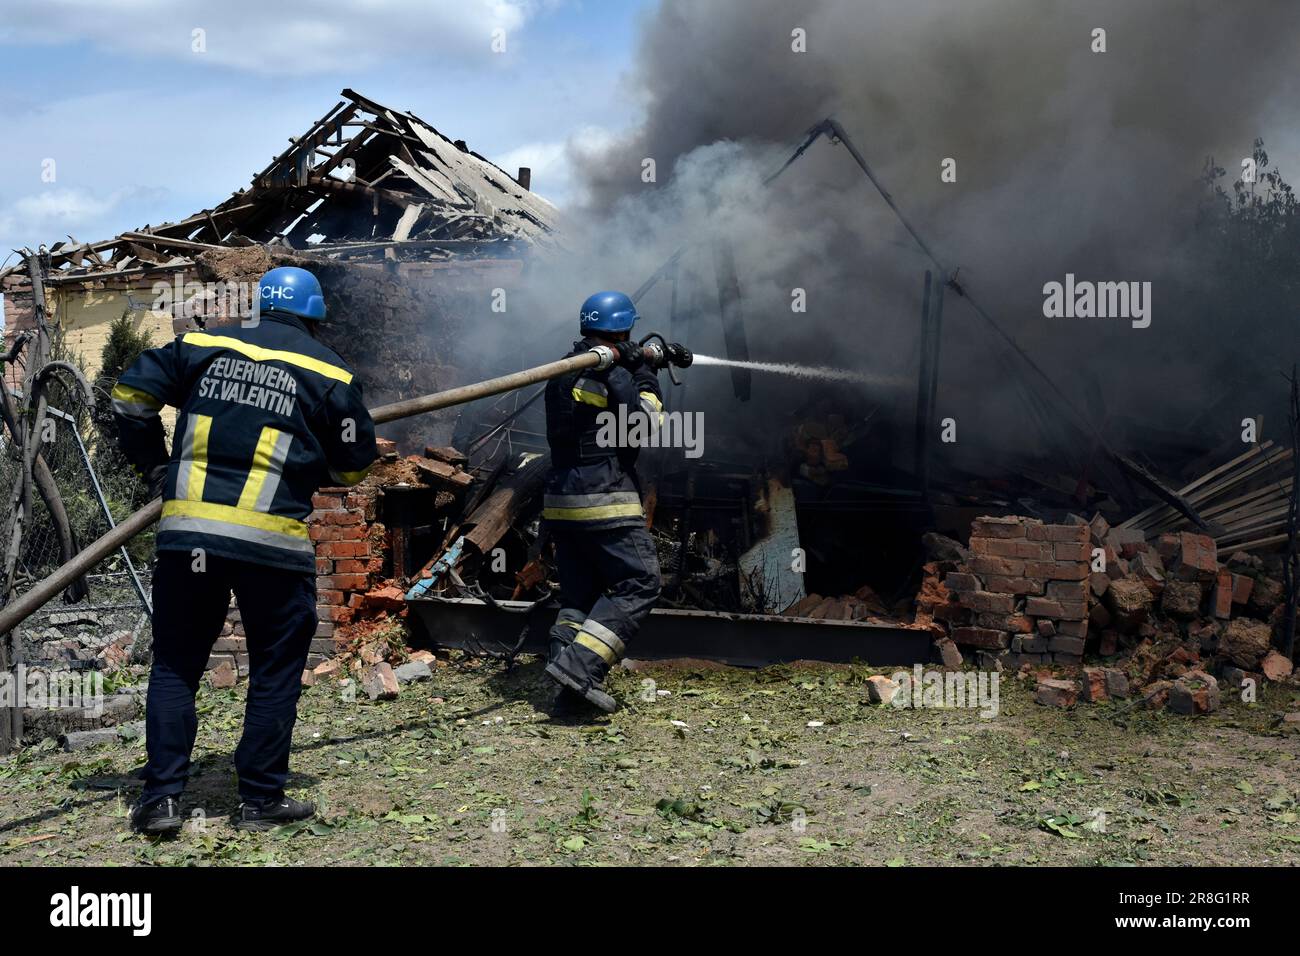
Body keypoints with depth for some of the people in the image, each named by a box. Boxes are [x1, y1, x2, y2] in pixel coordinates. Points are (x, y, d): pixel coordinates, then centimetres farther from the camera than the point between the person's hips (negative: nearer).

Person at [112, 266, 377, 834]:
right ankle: (260, 800, 15)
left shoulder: (203, 346, 10)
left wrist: (155, 469, 19)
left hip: (187, 531, 3)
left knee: (175, 666, 14)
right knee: (276, 672, 11)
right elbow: (355, 464, 7)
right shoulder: (328, 372, 3)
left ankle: (160, 798, 12)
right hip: (273, 541, -2)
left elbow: (130, 396, 9)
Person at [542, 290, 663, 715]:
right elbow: (646, 421, -9)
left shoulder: (562, 372, 15)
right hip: (605, 501, -9)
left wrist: (638, 368, 24)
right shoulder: (612, 373, -12)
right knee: (638, 584, -3)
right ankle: (579, 667, -14)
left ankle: (571, 689, 9)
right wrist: (644, 372, 1)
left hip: (560, 500, 9)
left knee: (579, 592, 12)